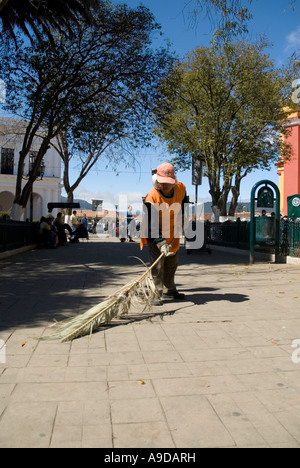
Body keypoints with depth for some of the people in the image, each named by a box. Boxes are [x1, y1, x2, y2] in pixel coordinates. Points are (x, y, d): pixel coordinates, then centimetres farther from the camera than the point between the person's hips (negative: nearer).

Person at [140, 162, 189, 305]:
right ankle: (157, 295, -3)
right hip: (155, 236, -6)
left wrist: (183, 216, 10)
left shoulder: (181, 188, -11)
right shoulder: (152, 197, -28)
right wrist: (160, 242, -40)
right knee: (157, 265, -12)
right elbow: (152, 223, -32)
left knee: (172, 264, 17)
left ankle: (169, 291, 35)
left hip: (173, 234, 6)